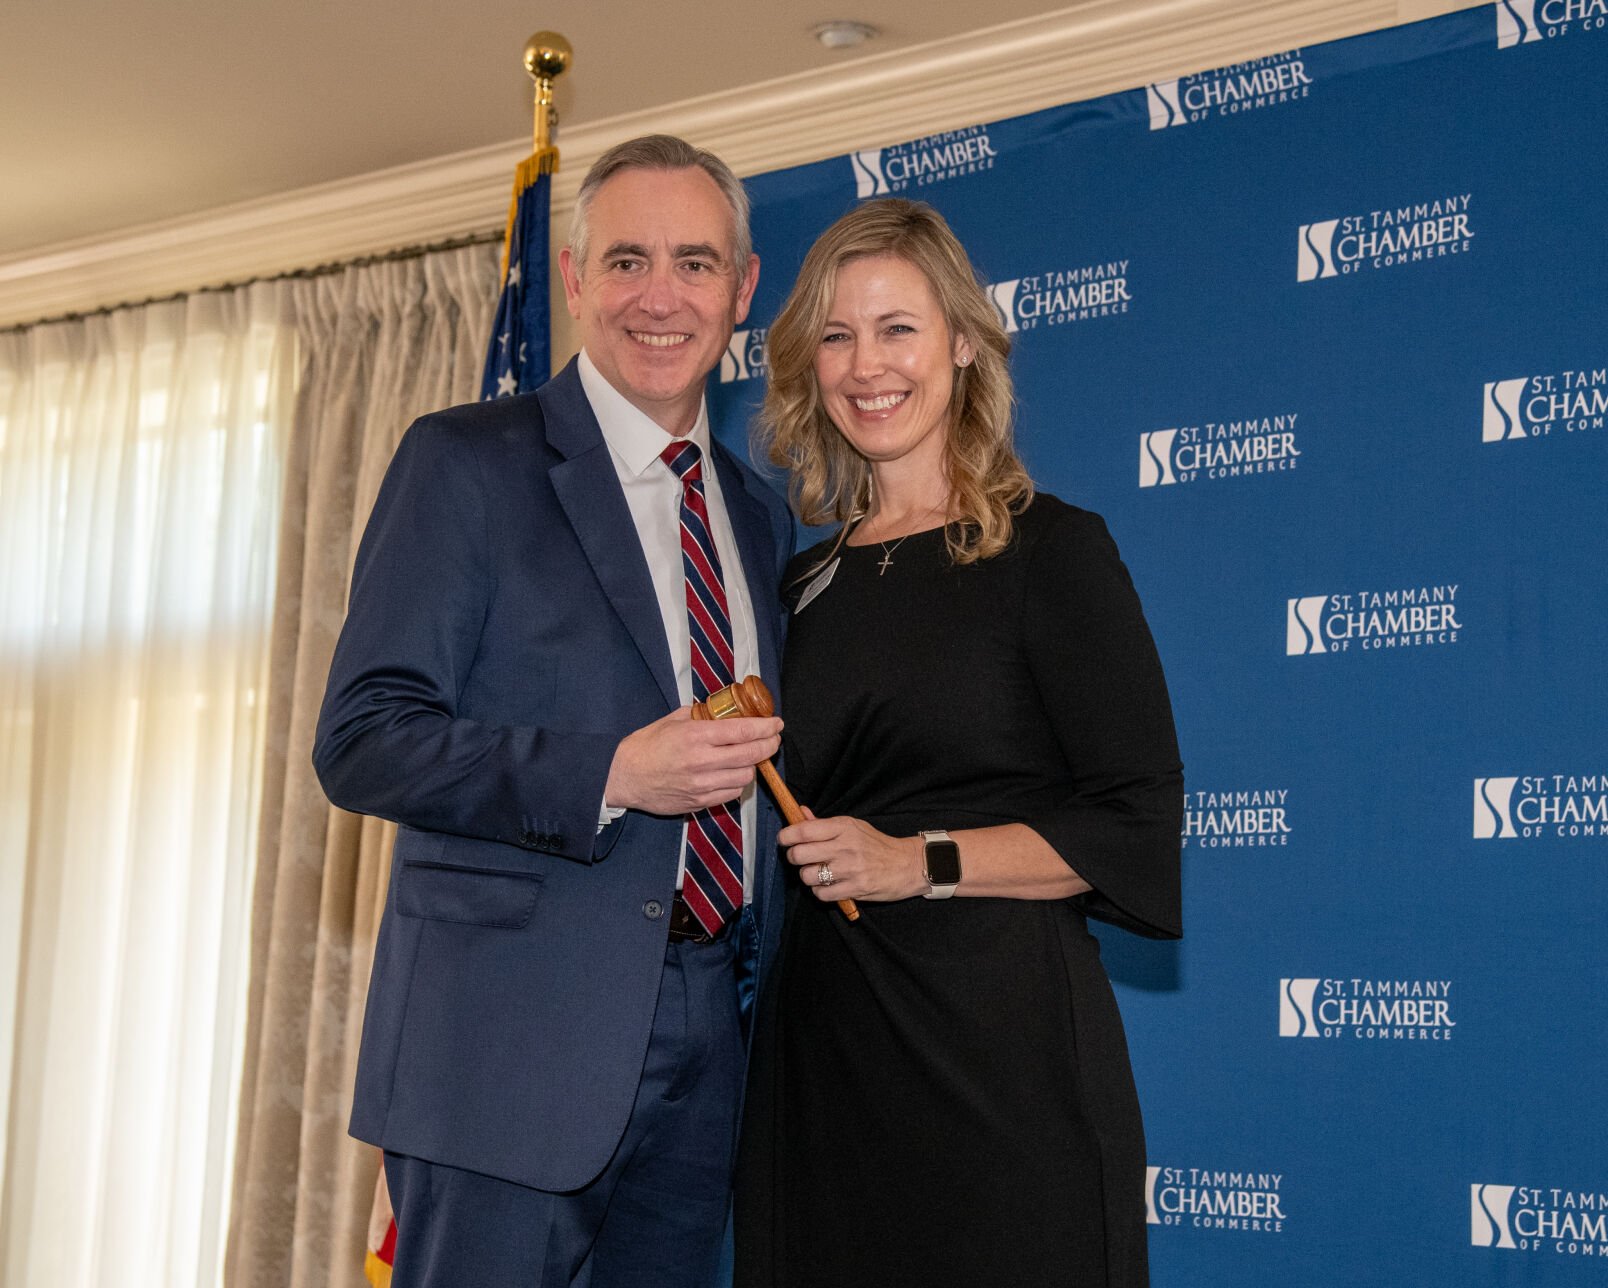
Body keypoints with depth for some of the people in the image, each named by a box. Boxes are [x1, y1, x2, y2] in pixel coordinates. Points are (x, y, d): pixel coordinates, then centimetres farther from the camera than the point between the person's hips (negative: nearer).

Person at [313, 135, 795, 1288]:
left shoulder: (761, 516, 16)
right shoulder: (466, 462, -3)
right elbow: (363, 739, -10)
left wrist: (773, 970, 10)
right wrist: (608, 773, -22)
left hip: (706, 1040, 6)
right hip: (512, 1034, -5)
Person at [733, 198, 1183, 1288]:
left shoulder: (1050, 549, -3)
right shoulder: (811, 582, 14)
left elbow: (1138, 828, -9)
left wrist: (922, 861, -17)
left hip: (1002, 1034, -5)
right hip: (820, 1046, 5)